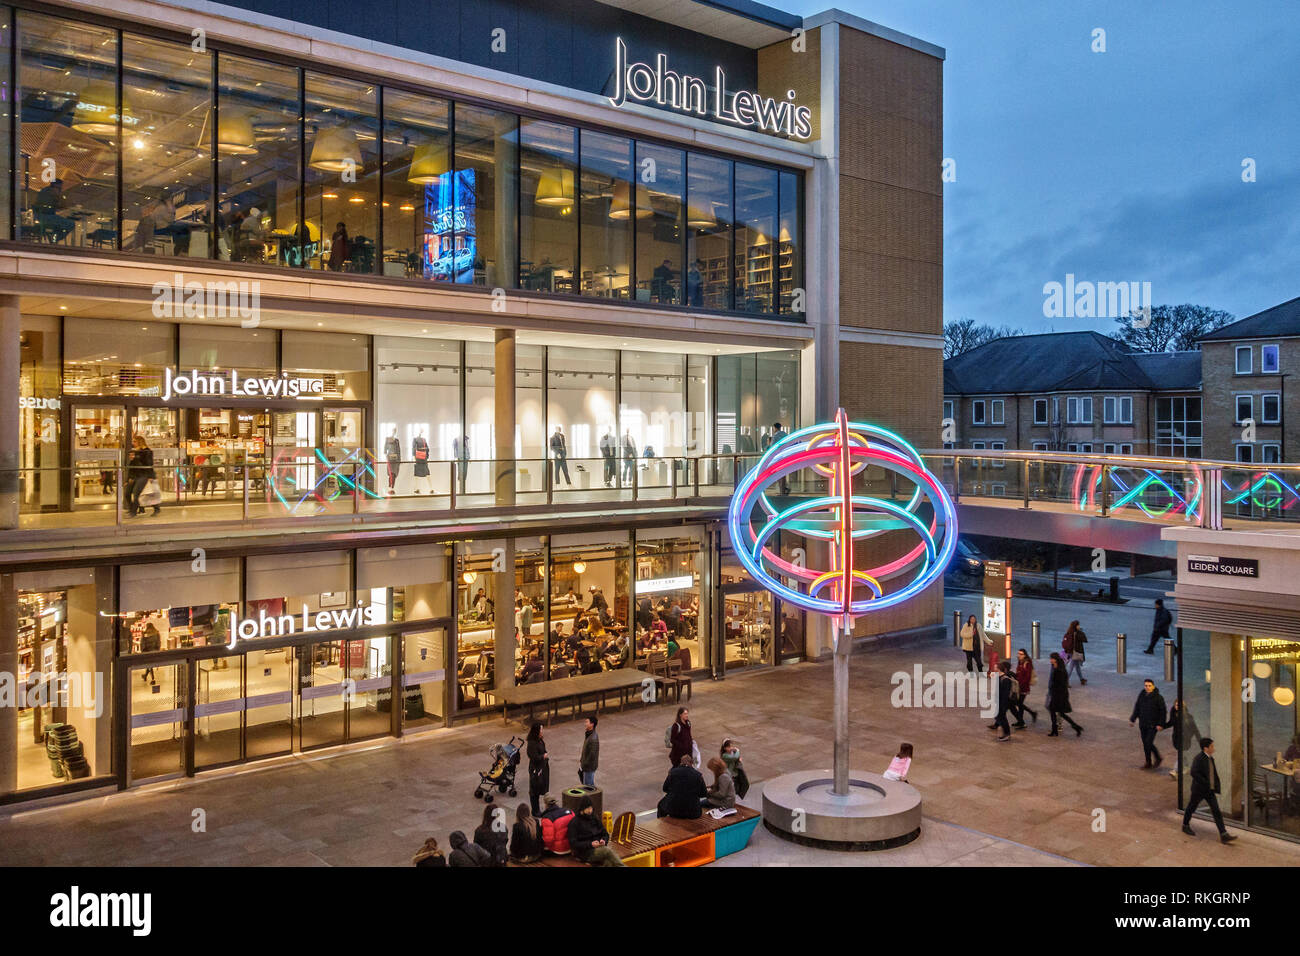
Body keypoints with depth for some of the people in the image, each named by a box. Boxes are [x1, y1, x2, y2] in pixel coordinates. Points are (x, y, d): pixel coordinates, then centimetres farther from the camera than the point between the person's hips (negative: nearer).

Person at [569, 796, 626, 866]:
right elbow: (573, 843, -6)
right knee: (608, 851, -33)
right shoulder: (574, 823, 1)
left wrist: (604, 841, -3)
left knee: (609, 862, -31)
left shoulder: (595, 818, 17)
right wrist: (590, 844, -17)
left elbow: (605, 834, 22)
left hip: (600, 848, 5)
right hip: (586, 852, -4)